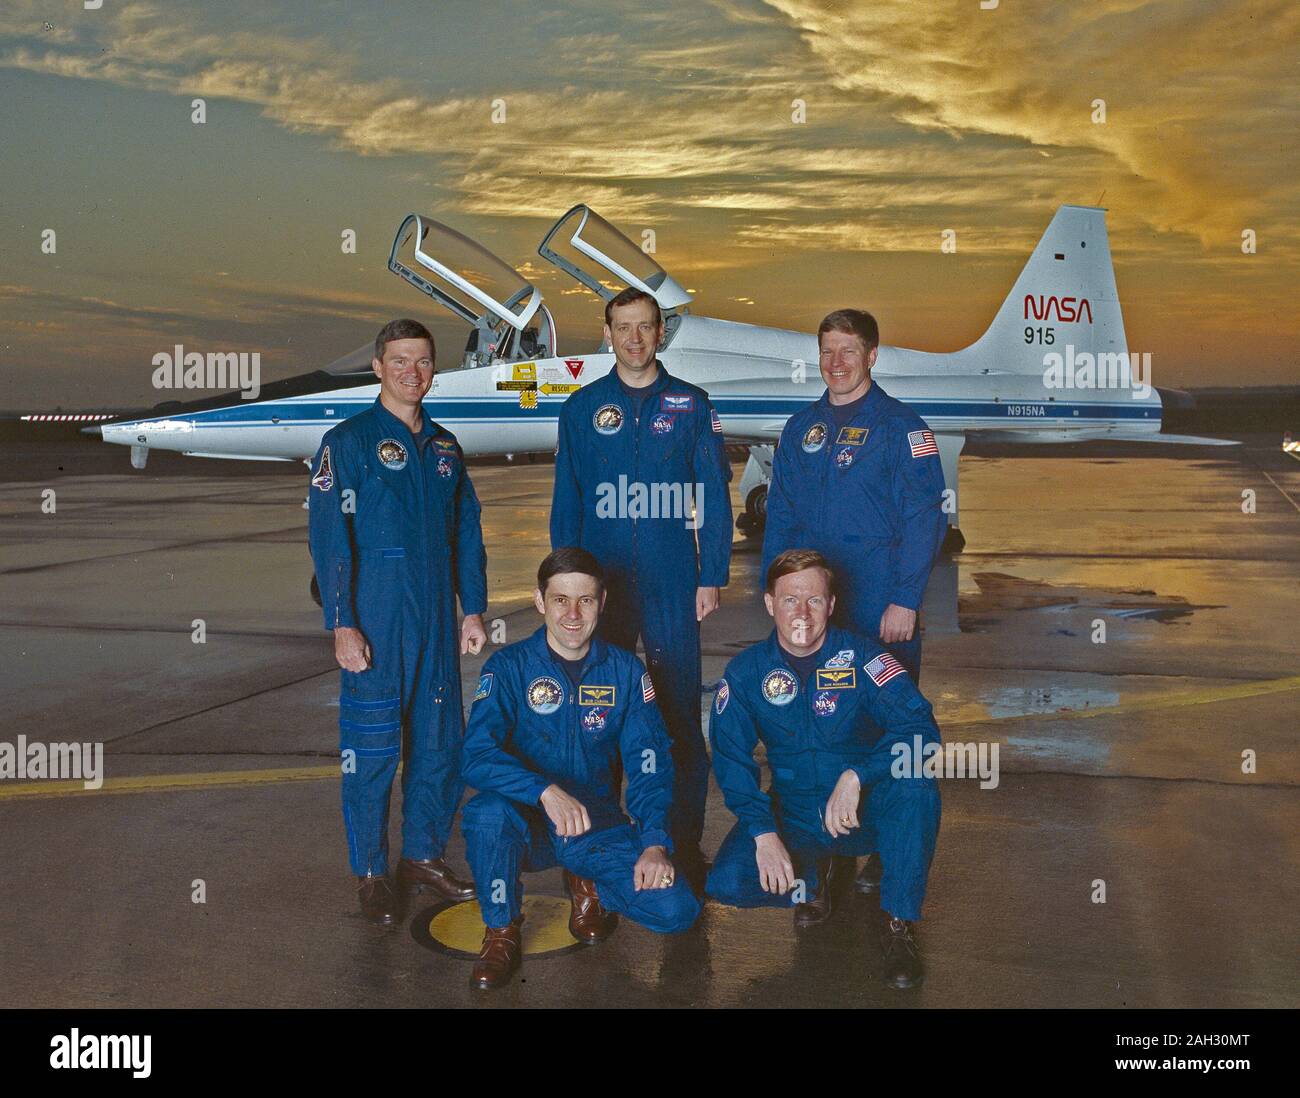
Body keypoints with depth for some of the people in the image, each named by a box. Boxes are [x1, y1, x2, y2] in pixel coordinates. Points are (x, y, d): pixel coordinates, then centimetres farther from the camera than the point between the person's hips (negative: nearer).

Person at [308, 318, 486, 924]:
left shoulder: (444, 447, 13)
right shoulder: (348, 441, -4)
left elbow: (467, 532, 16)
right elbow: (327, 537, -9)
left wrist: (473, 610, 10)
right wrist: (342, 625, -16)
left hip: (436, 619, 6)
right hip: (375, 619, -5)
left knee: (440, 738, 10)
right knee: (372, 744, 0)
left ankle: (423, 856, 26)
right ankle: (370, 873, 15)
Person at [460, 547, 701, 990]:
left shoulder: (625, 671, 0)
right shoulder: (508, 667, -7)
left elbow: (650, 765, -5)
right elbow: (477, 756, -21)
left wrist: (655, 842, -21)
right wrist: (547, 792, -37)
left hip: (598, 824, 2)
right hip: (526, 825, -1)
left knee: (676, 909, -20)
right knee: (486, 812, -36)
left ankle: (588, 886, 12)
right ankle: (501, 930, -7)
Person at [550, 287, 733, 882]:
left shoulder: (691, 405, 5)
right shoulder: (582, 407, 8)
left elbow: (714, 499, 5)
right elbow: (566, 503, 9)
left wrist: (711, 578, -2)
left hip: (672, 587, -1)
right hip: (601, 584, 1)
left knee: (681, 717, 0)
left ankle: (685, 841, 12)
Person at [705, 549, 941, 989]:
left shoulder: (861, 656, -13)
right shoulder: (745, 672, -6)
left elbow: (920, 728, -24)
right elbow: (732, 760, -6)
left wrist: (855, 777, -38)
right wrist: (763, 832, -20)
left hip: (866, 809, -2)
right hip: (794, 815, 2)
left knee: (915, 783, -33)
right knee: (726, 882, -23)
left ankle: (900, 926, -14)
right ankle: (814, 874, 11)